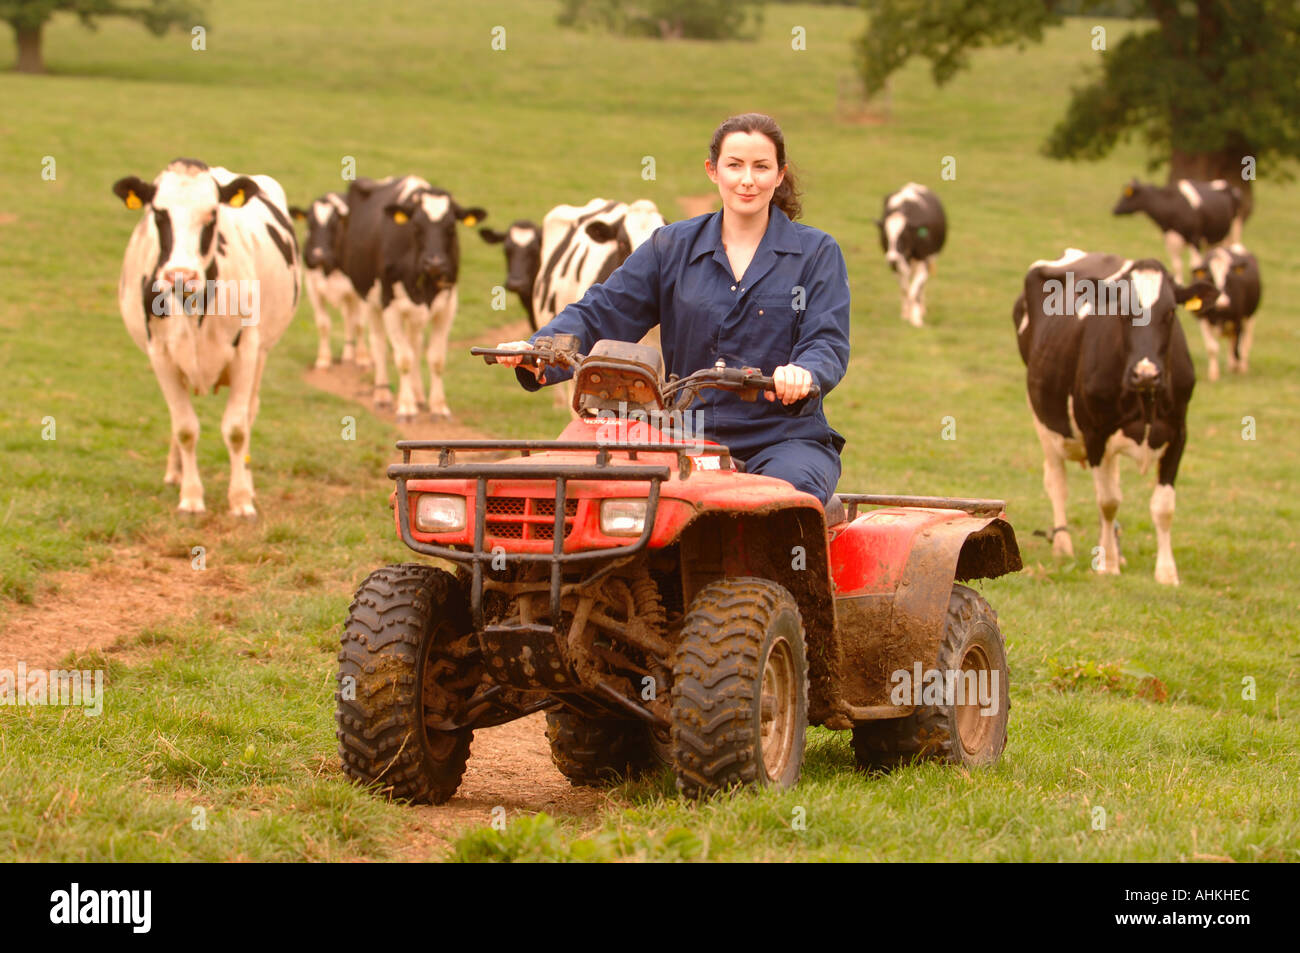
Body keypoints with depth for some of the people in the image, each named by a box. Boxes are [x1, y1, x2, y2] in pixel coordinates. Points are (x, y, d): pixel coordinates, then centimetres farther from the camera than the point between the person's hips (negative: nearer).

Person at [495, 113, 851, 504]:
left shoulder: (817, 253, 7)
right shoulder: (672, 247, 13)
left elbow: (828, 343, -5)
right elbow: (603, 312, 5)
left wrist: (803, 373, -31)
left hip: (786, 438, -1)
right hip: (690, 439, 1)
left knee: (787, 487, -37)